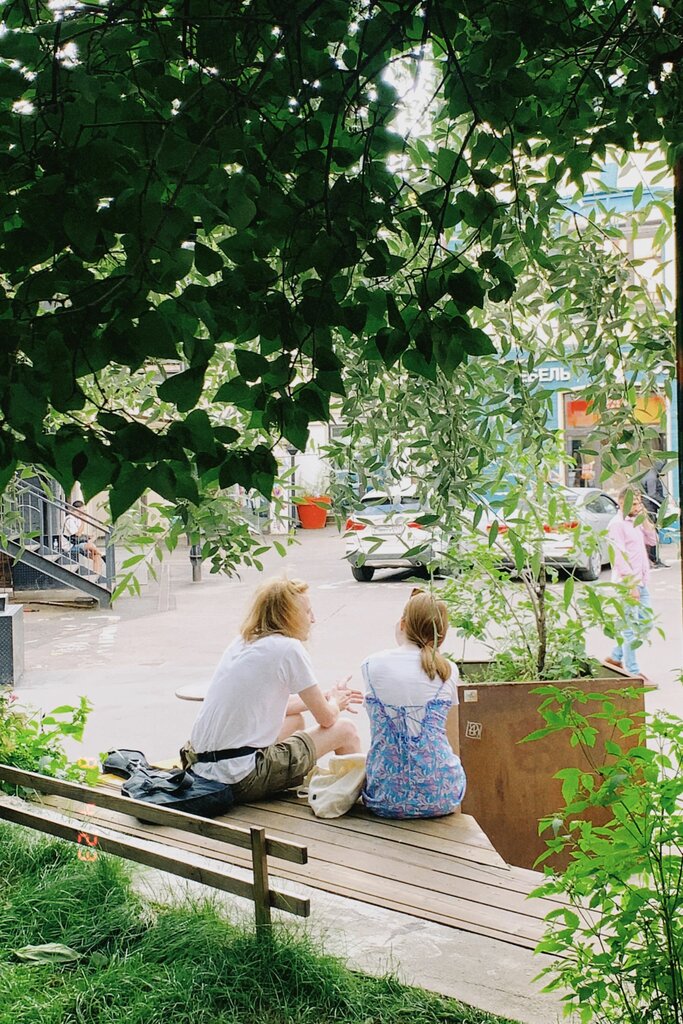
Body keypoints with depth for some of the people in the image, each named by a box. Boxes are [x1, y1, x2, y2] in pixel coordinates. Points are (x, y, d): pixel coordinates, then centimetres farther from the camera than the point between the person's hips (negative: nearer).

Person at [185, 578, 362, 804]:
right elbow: (326, 719, -2)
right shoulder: (289, 648, -11)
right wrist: (335, 703, 21)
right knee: (345, 730, 5)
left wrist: (329, 699, 32)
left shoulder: (243, 642, 13)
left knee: (295, 719, 30)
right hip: (242, 779, -8)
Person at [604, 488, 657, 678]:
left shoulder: (635, 522, 16)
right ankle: (632, 671, 4)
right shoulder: (617, 524, -13)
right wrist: (631, 585, -21)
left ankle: (615, 657, 24)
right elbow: (620, 558, -18)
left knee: (646, 621, 13)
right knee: (631, 627, -3)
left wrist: (645, 519, 4)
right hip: (627, 584, -9)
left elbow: (652, 540, 15)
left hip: (641, 582, 9)